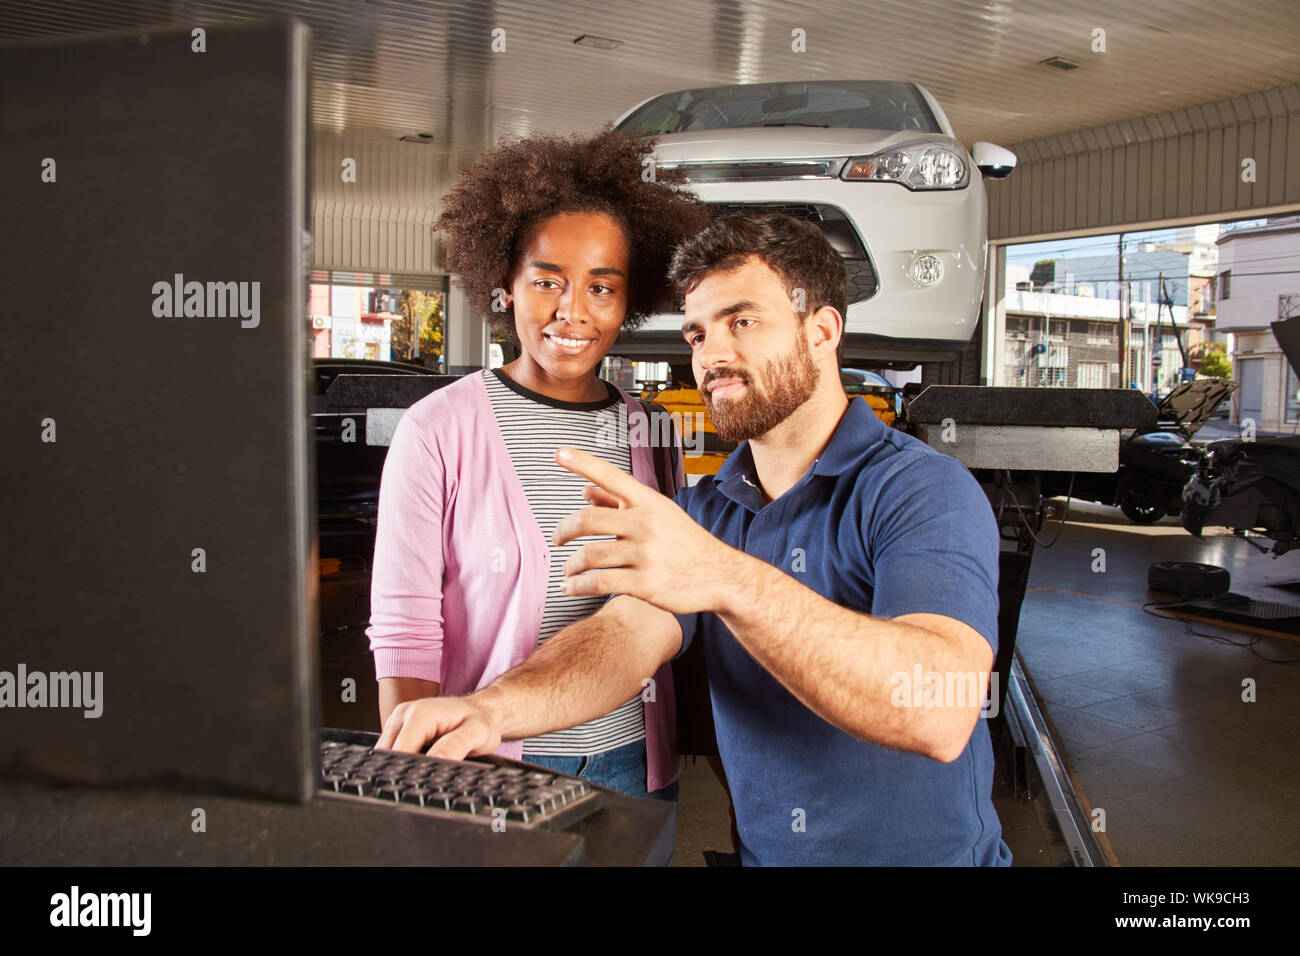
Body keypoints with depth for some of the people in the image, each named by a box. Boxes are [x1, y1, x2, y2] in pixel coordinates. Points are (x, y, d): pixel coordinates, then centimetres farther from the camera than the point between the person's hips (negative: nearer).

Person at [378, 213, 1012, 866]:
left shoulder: (925, 491, -13)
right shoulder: (703, 510, 7)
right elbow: (626, 632, -7)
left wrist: (730, 580, -38)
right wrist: (494, 707, -26)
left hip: (930, 852, -2)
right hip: (759, 851, 3)